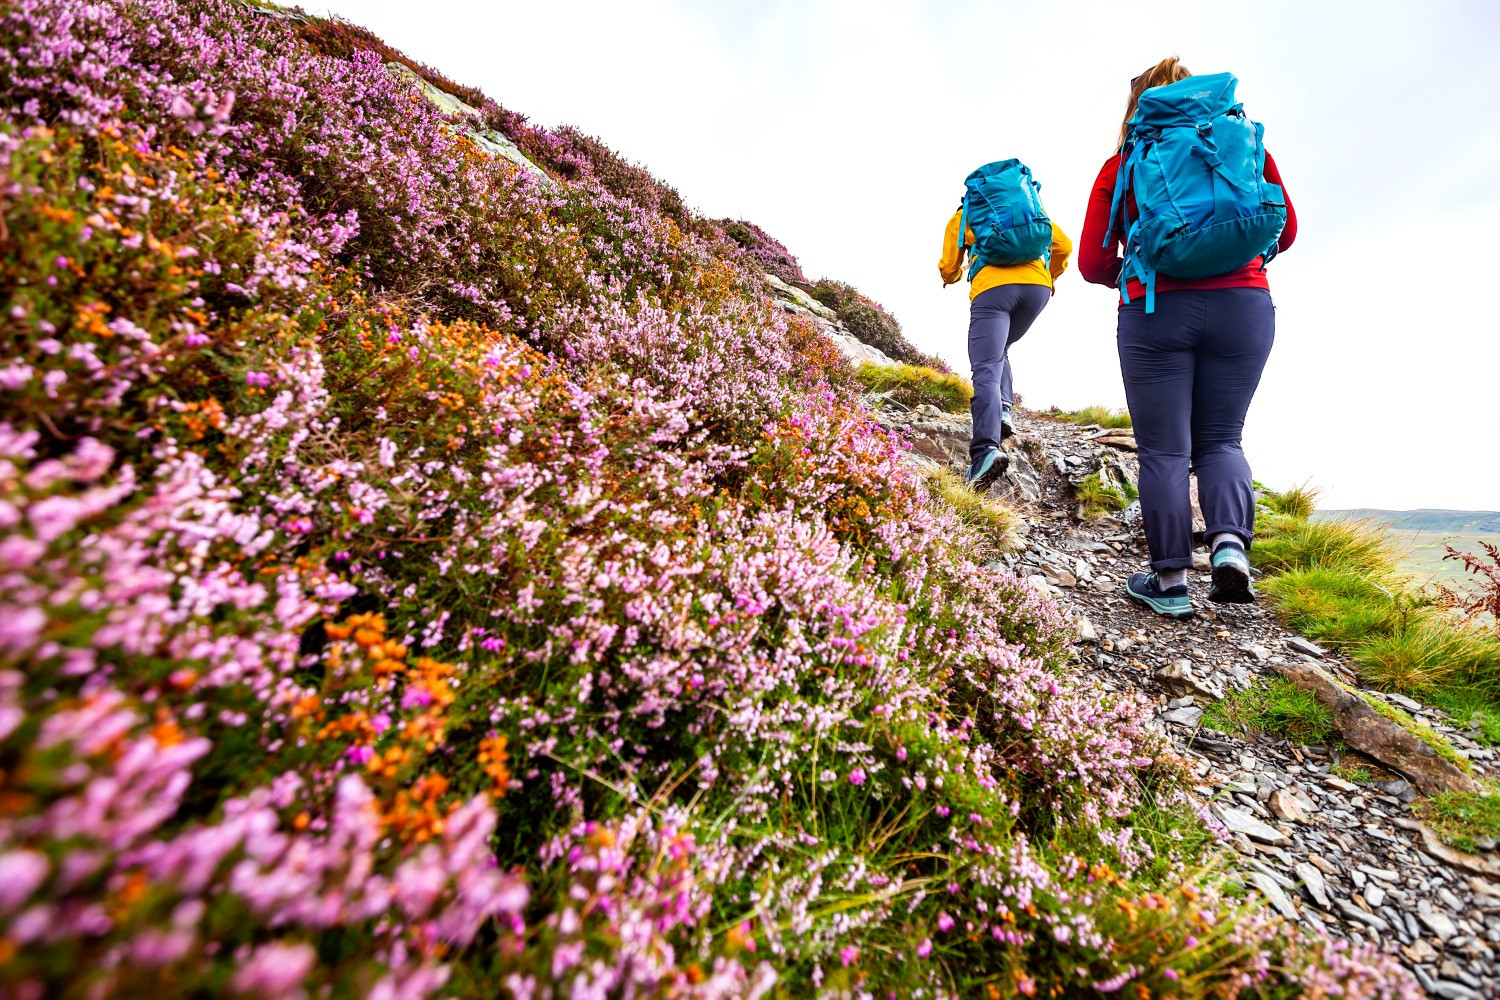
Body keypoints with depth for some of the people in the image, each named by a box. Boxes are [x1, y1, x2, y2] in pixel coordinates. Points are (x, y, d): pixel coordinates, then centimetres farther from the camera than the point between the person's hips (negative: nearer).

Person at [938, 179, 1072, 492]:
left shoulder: (963, 215, 23)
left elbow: (948, 269, 18)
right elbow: (1063, 245, 21)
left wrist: (952, 276, 42)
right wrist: (1051, 276, 39)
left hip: (993, 289, -4)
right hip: (1038, 287, 4)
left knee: (986, 372, -15)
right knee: (999, 352, 25)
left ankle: (986, 450, -34)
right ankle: (1004, 409, 1)